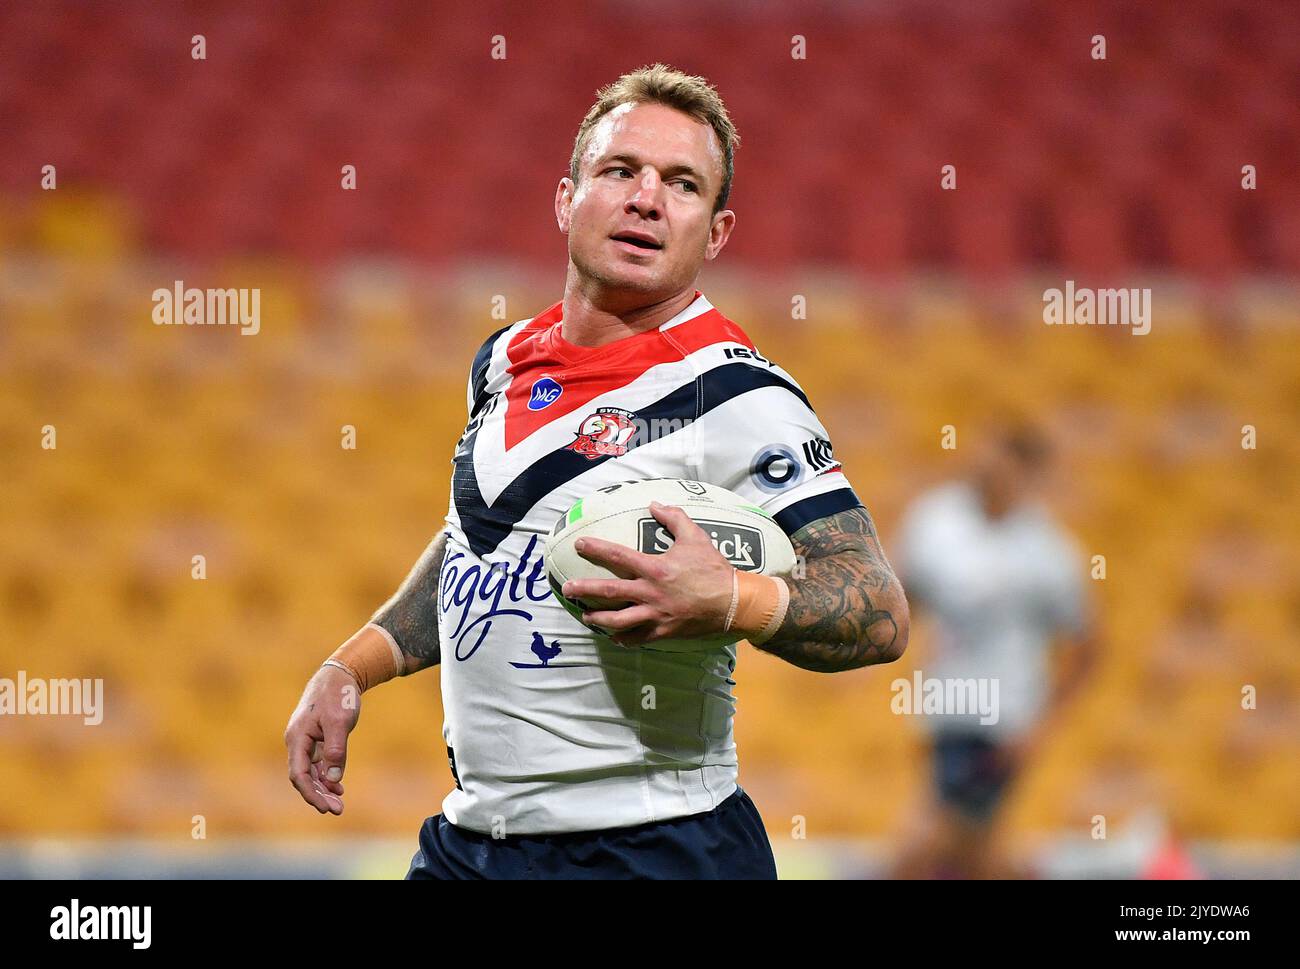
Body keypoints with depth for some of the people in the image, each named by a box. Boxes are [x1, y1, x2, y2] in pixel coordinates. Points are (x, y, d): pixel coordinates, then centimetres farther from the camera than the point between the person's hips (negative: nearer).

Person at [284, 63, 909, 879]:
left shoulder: (738, 398, -13)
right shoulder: (505, 361, 9)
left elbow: (882, 615, -19)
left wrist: (727, 601, -34)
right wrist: (350, 670, 19)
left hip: (651, 850, -7)